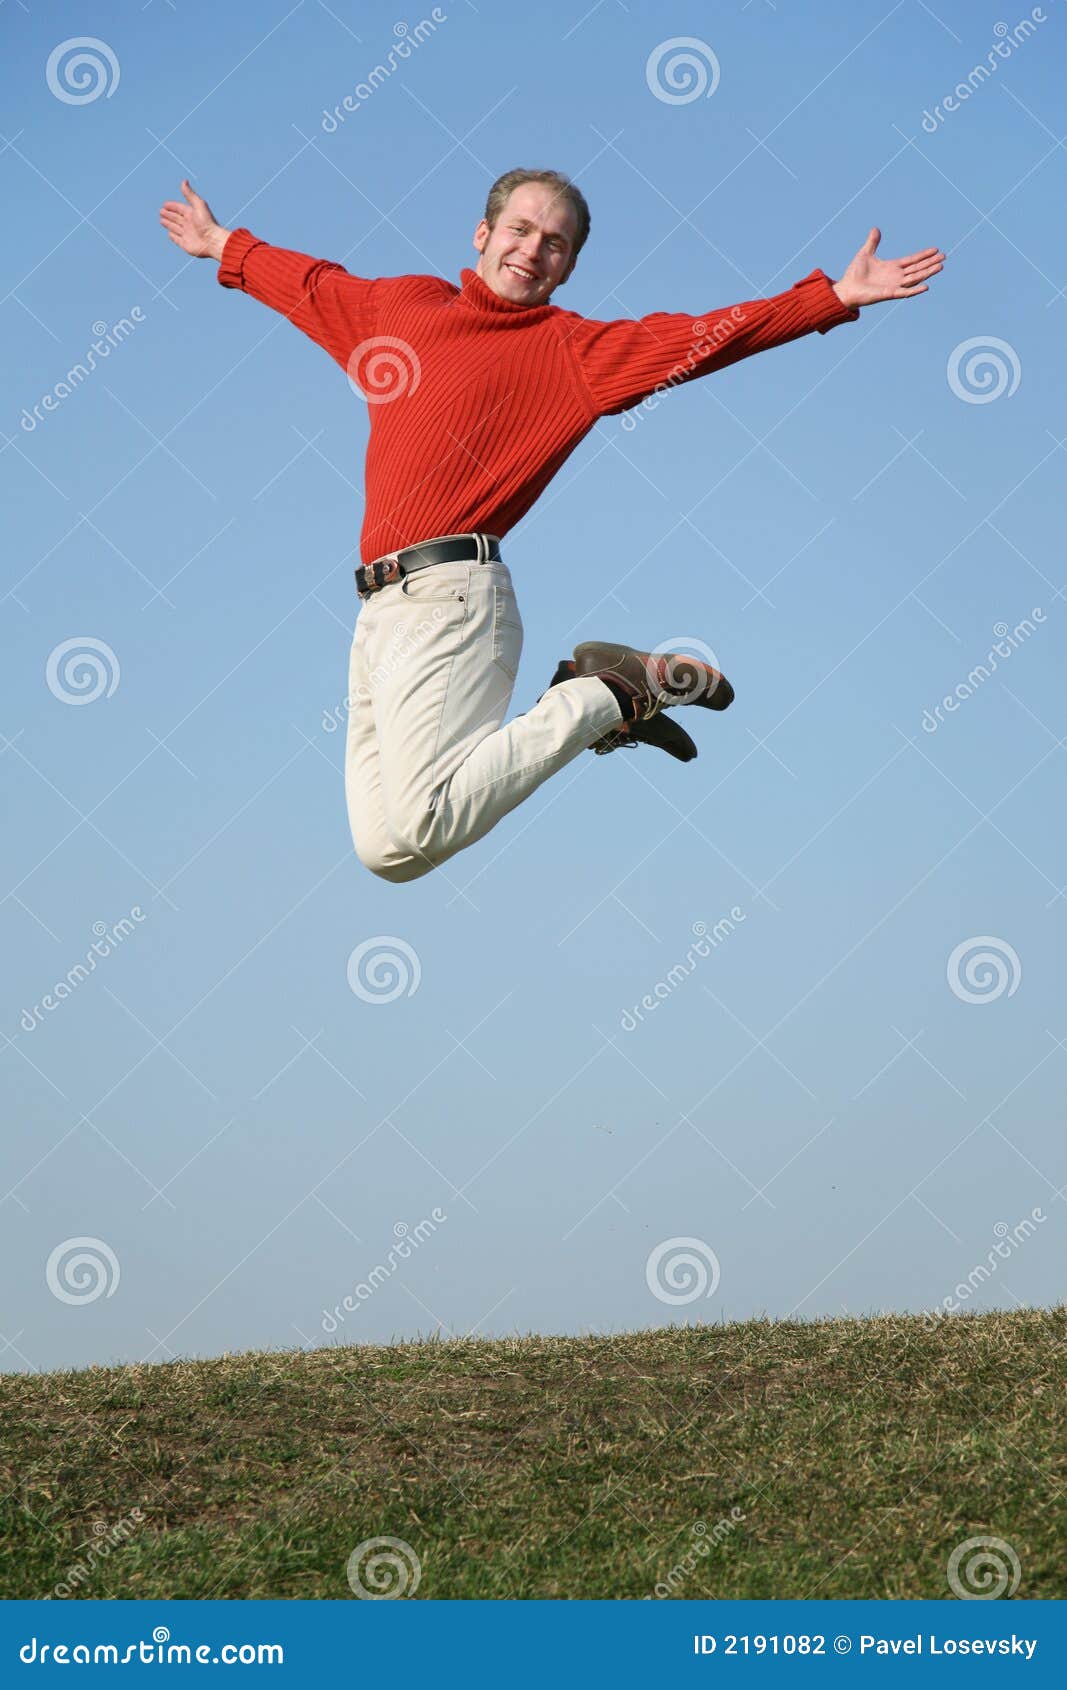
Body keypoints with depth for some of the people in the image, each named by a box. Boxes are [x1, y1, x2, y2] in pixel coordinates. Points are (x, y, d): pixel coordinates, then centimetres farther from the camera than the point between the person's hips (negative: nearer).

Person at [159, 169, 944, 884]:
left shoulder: (571, 349, 6)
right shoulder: (404, 304, 21)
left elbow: (701, 337, -3)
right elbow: (312, 285, 40)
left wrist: (835, 297, -11)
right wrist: (223, 246, 55)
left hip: (448, 594, -6)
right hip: (378, 609, 6)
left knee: (414, 831, -22)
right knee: (384, 851, -2)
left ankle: (611, 697, 0)